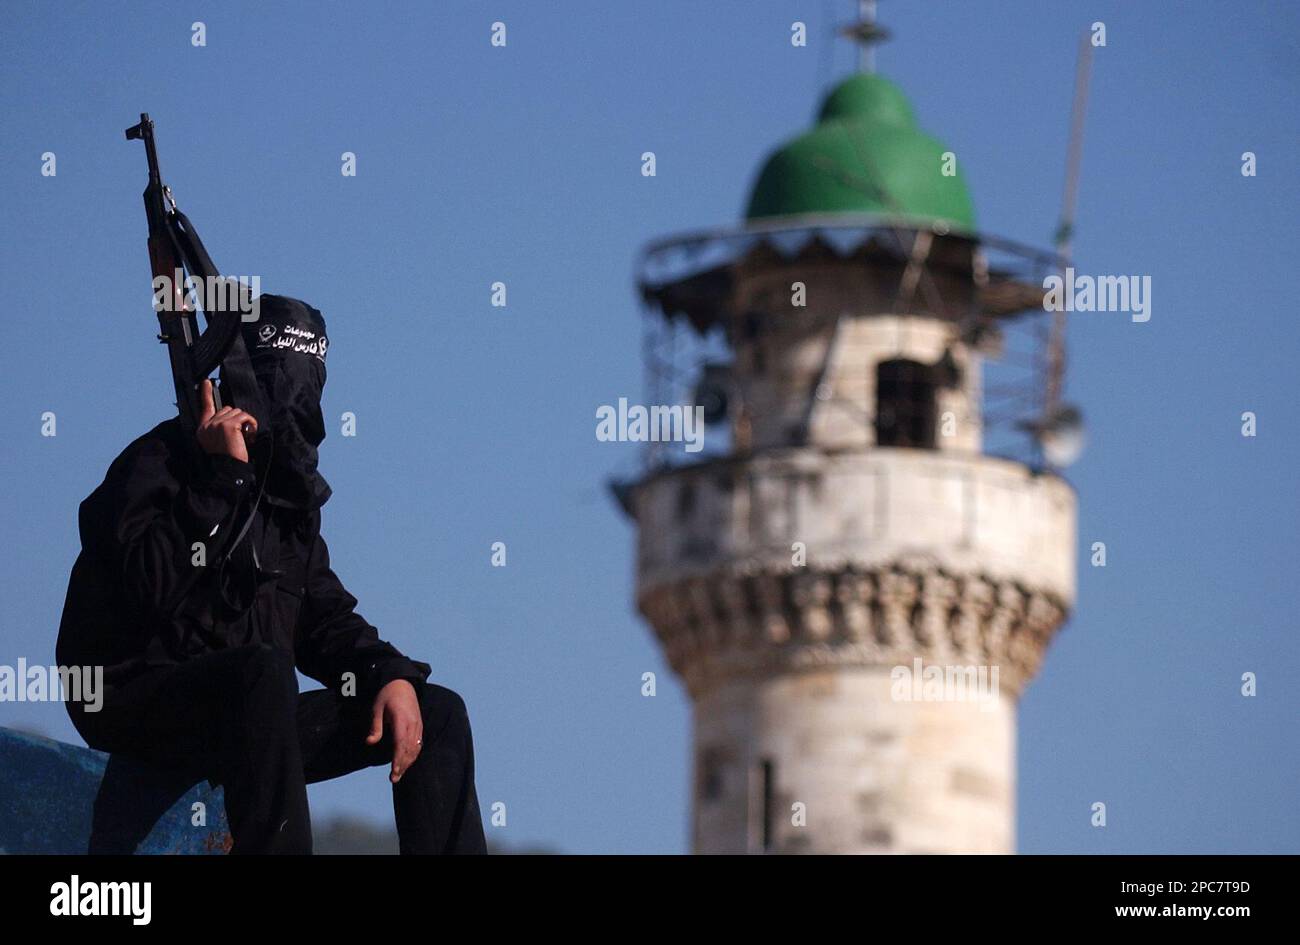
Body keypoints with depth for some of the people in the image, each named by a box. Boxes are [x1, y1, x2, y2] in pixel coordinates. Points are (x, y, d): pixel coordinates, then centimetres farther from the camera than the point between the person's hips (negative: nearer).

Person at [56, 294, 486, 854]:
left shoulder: (288, 492, 16)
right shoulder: (158, 465, -8)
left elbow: (325, 619, 14)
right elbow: (157, 586, -26)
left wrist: (391, 675, -5)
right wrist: (223, 476, -24)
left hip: (242, 716, 8)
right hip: (135, 702, -8)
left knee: (439, 713, 2)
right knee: (264, 666, -38)